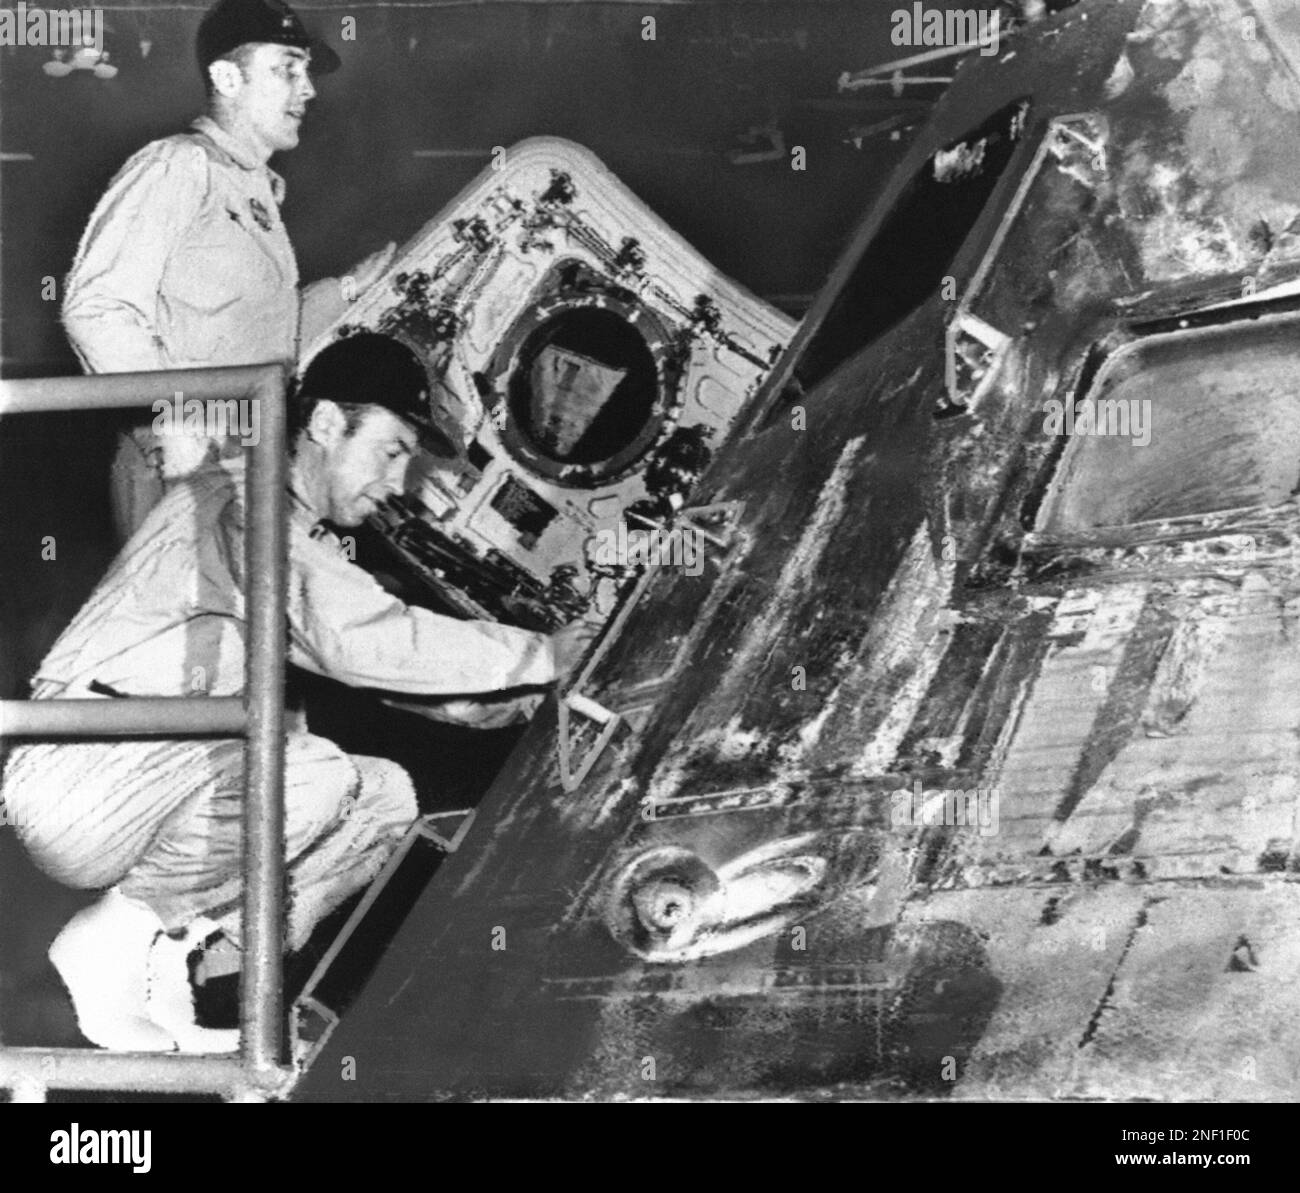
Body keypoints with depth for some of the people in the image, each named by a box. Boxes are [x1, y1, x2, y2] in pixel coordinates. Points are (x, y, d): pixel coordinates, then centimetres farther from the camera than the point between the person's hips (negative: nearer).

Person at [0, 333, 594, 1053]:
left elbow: (384, 658, 11)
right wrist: (541, 655, -21)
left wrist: (532, 697, -3)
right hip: (78, 781, -10)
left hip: (156, 789, 10)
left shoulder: (312, 545, 15)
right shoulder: (235, 498, -16)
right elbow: (357, 642, -29)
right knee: (315, 778, -30)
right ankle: (121, 930, -9)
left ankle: (172, 952, -1)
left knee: (387, 795, 2)